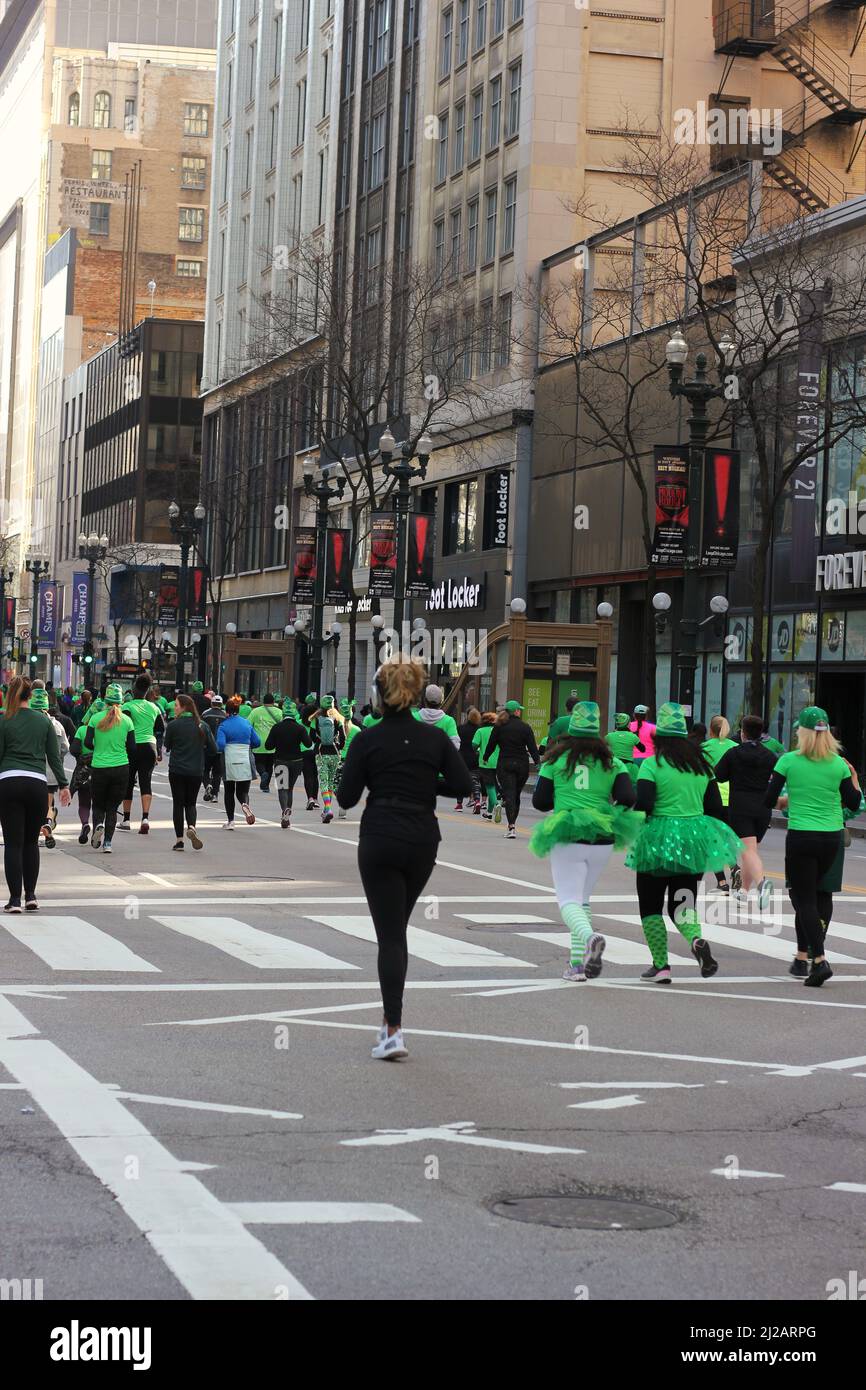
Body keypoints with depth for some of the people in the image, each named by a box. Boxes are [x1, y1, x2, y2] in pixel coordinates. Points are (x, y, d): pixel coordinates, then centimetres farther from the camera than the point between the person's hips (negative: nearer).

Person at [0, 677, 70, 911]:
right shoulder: (44, 721, 8)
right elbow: (54, 756, 8)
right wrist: (63, 785, 14)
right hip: (37, 784, 3)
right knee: (31, 842, 15)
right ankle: (30, 896, 13)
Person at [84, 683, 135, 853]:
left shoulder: (96, 718, -3)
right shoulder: (127, 720, 0)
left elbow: (87, 742, -6)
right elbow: (132, 747, 1)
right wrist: (130, 764, 18)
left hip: (99, 768, -1)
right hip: (121, 769, 1)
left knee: (98, 805, 14)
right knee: (112, 807, 10)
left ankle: (98, 826, -16)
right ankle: (107, 843, 2)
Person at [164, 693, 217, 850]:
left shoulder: (173, 725, -10)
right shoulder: (202, 726, -1)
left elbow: (167, 747, 1)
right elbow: (213, 750, 1)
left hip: (176, 771, -2)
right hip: (196, 771, 2)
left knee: (178, 803, 8)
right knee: (191, 803, 16)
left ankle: (179, 839, 6)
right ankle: (191, 827, -12)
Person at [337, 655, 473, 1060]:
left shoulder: (368, 739, -6)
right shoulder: (435, 738, 2)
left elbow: (347, 797, -5)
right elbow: (463, 785, -2)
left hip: (380, 841, -3)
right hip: (423, 841, 3)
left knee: (390, 935, -5)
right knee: (397, 929, 19)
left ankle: (393, 1030, -15)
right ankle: (391, 1018, 22)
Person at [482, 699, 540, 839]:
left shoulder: (499, 726, 2)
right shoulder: (525, 727, 0)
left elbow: (491, 745, 7)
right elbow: (532, 747, -4)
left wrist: (485, 758, 23)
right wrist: (538, 762, -1)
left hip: (504, 765, -1)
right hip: (522, 765, 1)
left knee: (509, 795, -7)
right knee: (516, 795, 15)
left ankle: (511, 826, -23)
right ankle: (512, 825, 22)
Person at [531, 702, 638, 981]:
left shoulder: (555, 761, 0)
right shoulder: (611, 763, 3)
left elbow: (539, 801, 3)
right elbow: (628, 798, -6)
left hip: (567, 840, -3)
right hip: (602, 841, 3)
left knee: (569, 900, -4)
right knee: (583, 899, 18)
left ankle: (590, 937, -36)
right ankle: (578, 963, 12)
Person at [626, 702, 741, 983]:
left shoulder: (652, 764, -9)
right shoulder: (702, 765, 7)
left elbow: (643, 804, -19)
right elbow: (715, 808, 8)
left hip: (658, 840, -4)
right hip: (693, 841, 4)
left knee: (651, 905, 10)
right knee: (681, 903, 12)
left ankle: (660, 965, 5)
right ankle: (696, 939, -19)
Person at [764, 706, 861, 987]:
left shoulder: (788, 761, -7)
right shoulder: (839, 764, 0)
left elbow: (768, 802, -4)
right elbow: (853, 805, 4)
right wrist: (854, 779, 21)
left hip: (800, 837, -4)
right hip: (832, 837, 4)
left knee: (804, 899, 0)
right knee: (807, 893, 20)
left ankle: (819, 959, -15)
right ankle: (802, 956, 22)